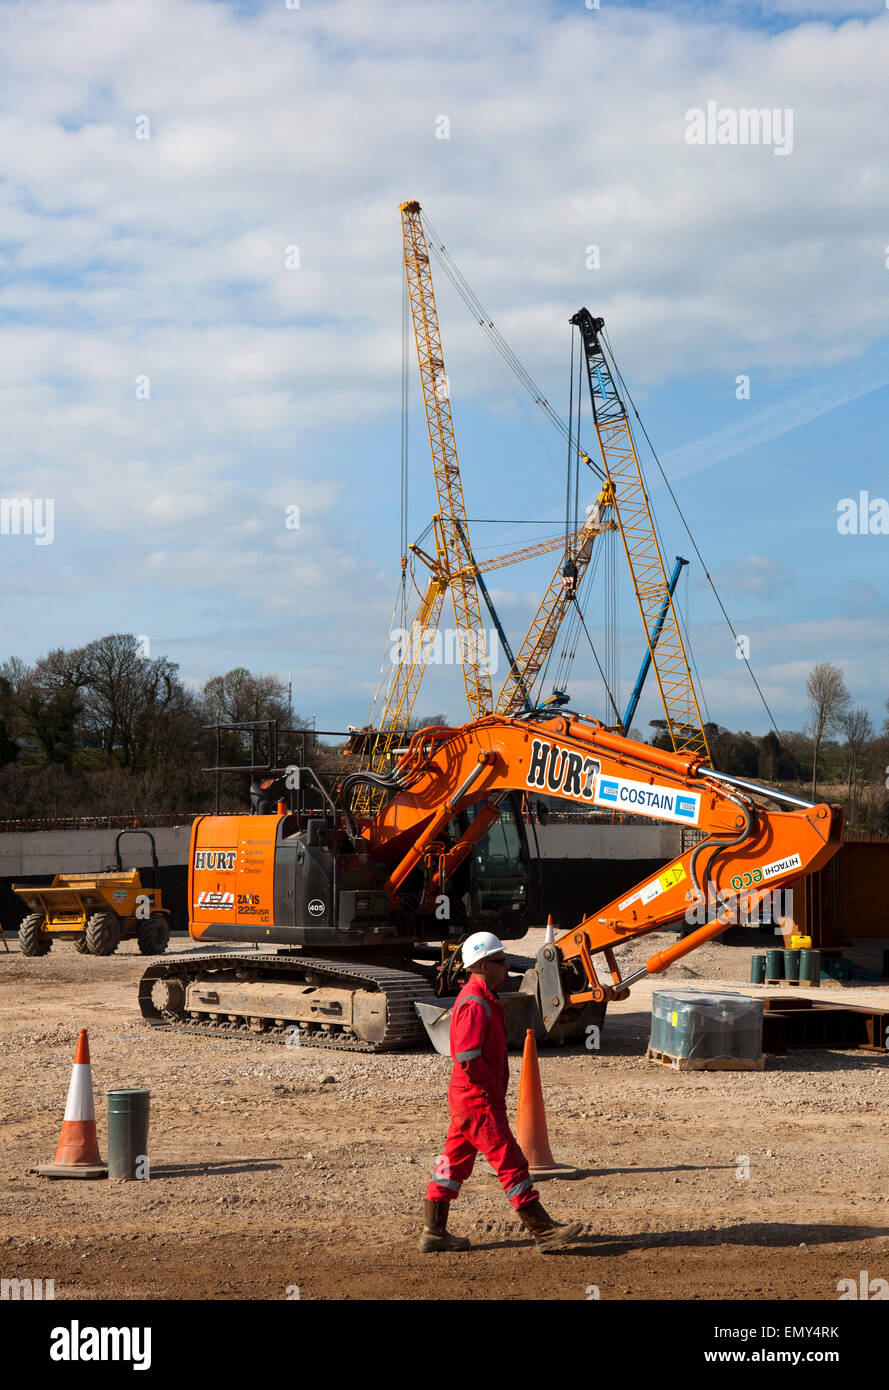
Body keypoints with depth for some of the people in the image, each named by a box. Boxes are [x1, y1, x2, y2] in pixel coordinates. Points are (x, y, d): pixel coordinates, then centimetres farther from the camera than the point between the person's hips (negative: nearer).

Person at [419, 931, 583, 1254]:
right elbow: (468, 1059, -25)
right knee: (511, 1162, -5)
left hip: (465, 1099, 10)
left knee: (456, 1161, 12)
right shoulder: (474, 1003, -19)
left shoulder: (484, 997, 15)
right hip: (479, 1102, -10)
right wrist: (495, 1089, -16)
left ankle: (433, 1231, 16)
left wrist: (496, 1089, 15)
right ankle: (542, 1230, -1)